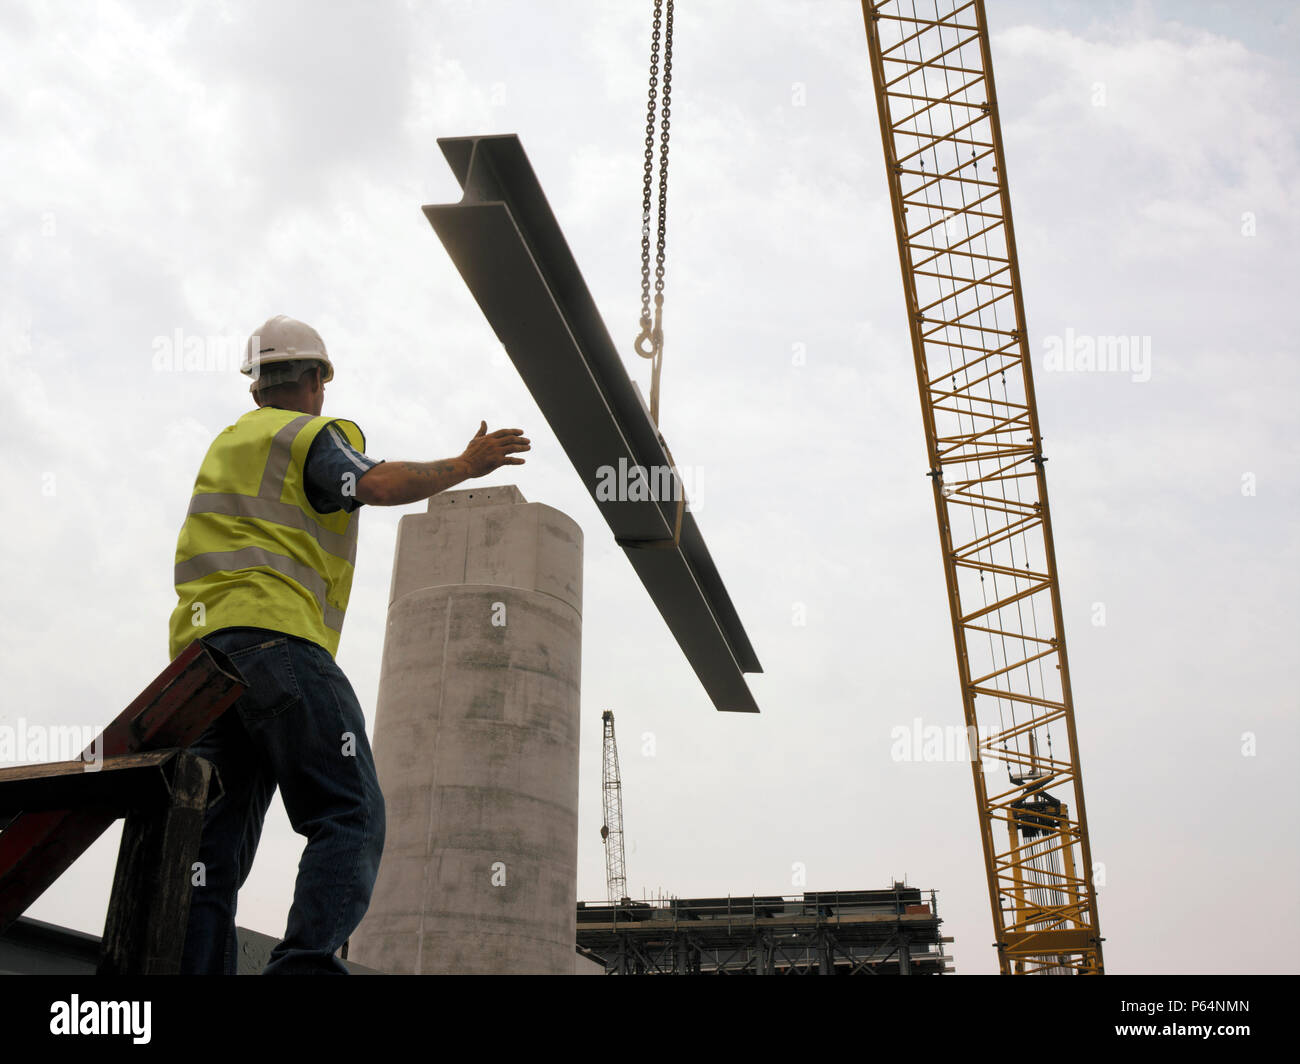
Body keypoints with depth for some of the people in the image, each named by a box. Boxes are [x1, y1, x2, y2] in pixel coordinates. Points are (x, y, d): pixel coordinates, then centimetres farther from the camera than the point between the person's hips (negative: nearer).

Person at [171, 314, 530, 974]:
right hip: (274, 636, -8)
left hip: (201, 645, 8)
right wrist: (465, 466, -2)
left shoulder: (226, 442, 31)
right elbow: (376, 485, -13)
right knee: (350, 817, -12)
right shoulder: (313, 434, 7)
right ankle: (305, 963, -30)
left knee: (215, 844, 2)